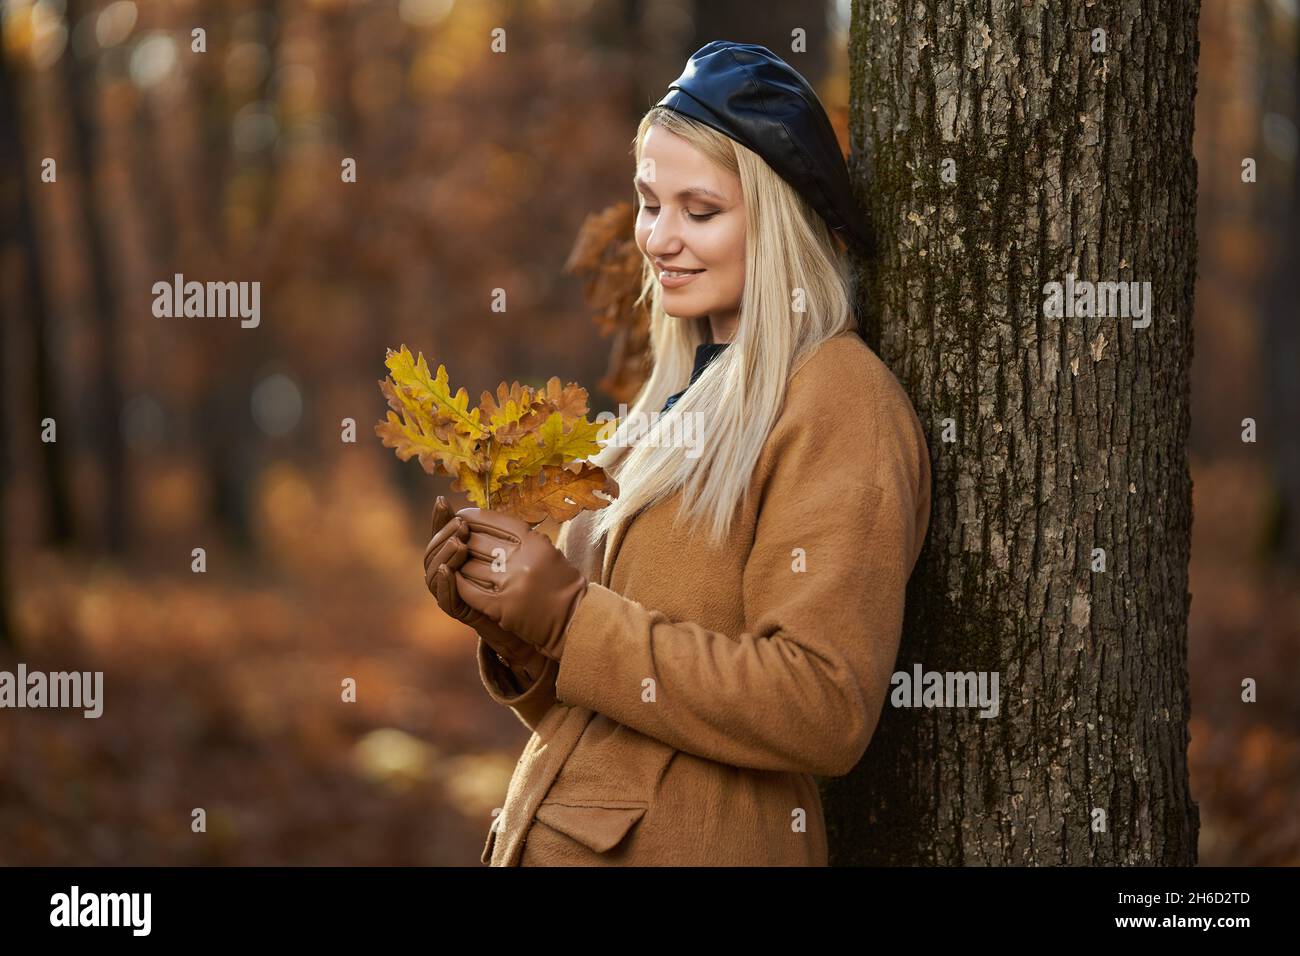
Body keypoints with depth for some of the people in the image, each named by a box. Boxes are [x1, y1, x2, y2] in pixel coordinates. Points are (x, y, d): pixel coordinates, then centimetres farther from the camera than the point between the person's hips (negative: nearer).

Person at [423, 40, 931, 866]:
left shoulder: (838, 403, -12)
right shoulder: (689, 399, 11)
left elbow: (823, 711, -21)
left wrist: (570, 619, -19)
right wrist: (510, 619, -5)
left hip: (696, 844, -7)